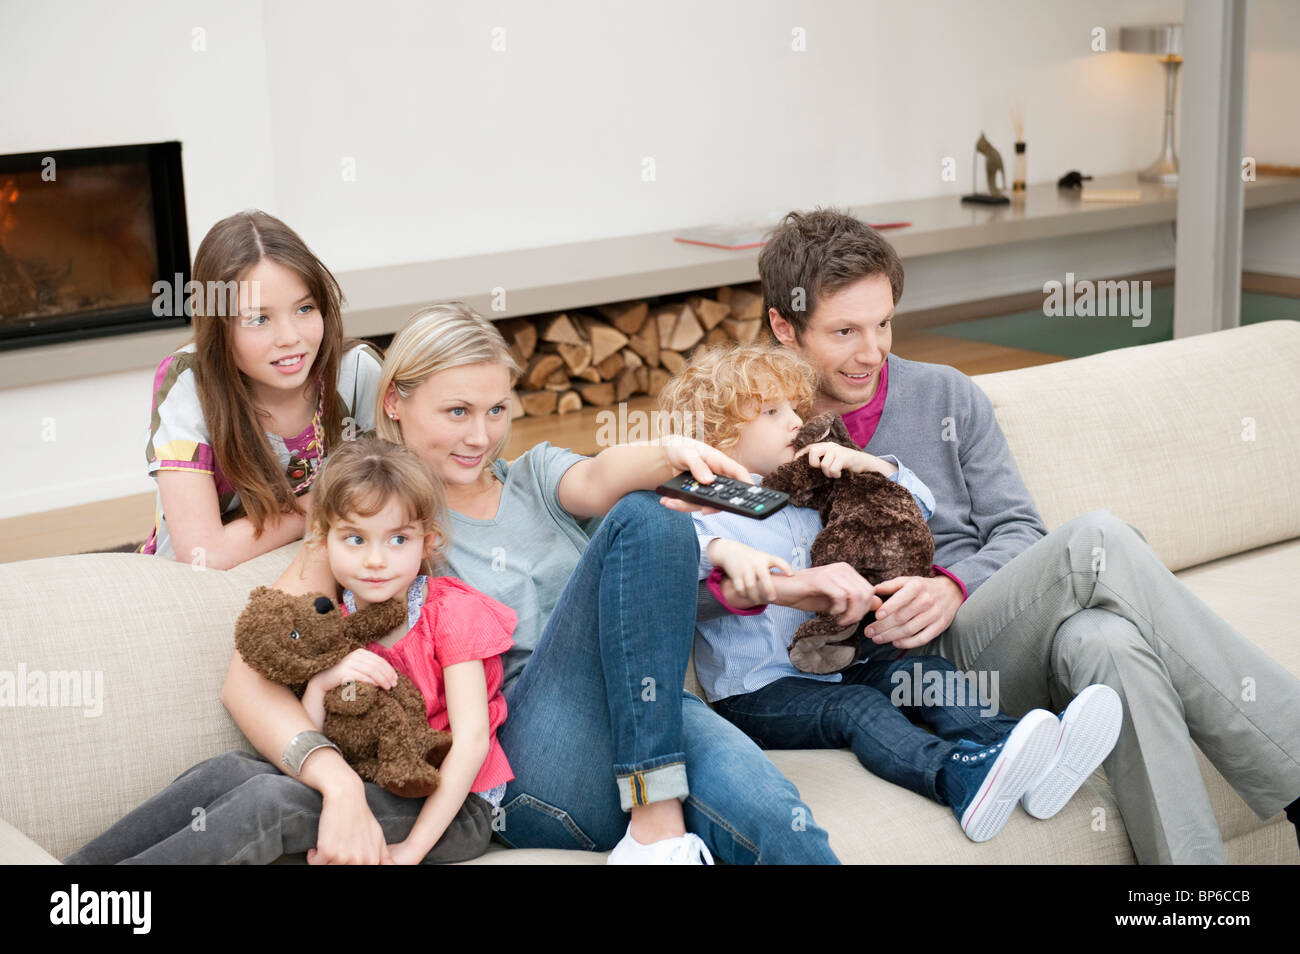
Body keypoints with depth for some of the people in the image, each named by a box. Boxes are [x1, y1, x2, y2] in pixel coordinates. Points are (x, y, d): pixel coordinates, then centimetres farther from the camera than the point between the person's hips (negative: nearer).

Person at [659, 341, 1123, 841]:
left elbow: (915, 509, 26)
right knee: (856, 707, -32)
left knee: (922, 671, -18)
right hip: (756, 694, -7)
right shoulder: (706, 506, -1)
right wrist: (725, 552, -44)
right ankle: (961, 779, -59)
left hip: (836, 664, 7)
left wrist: (870, 464, 8)